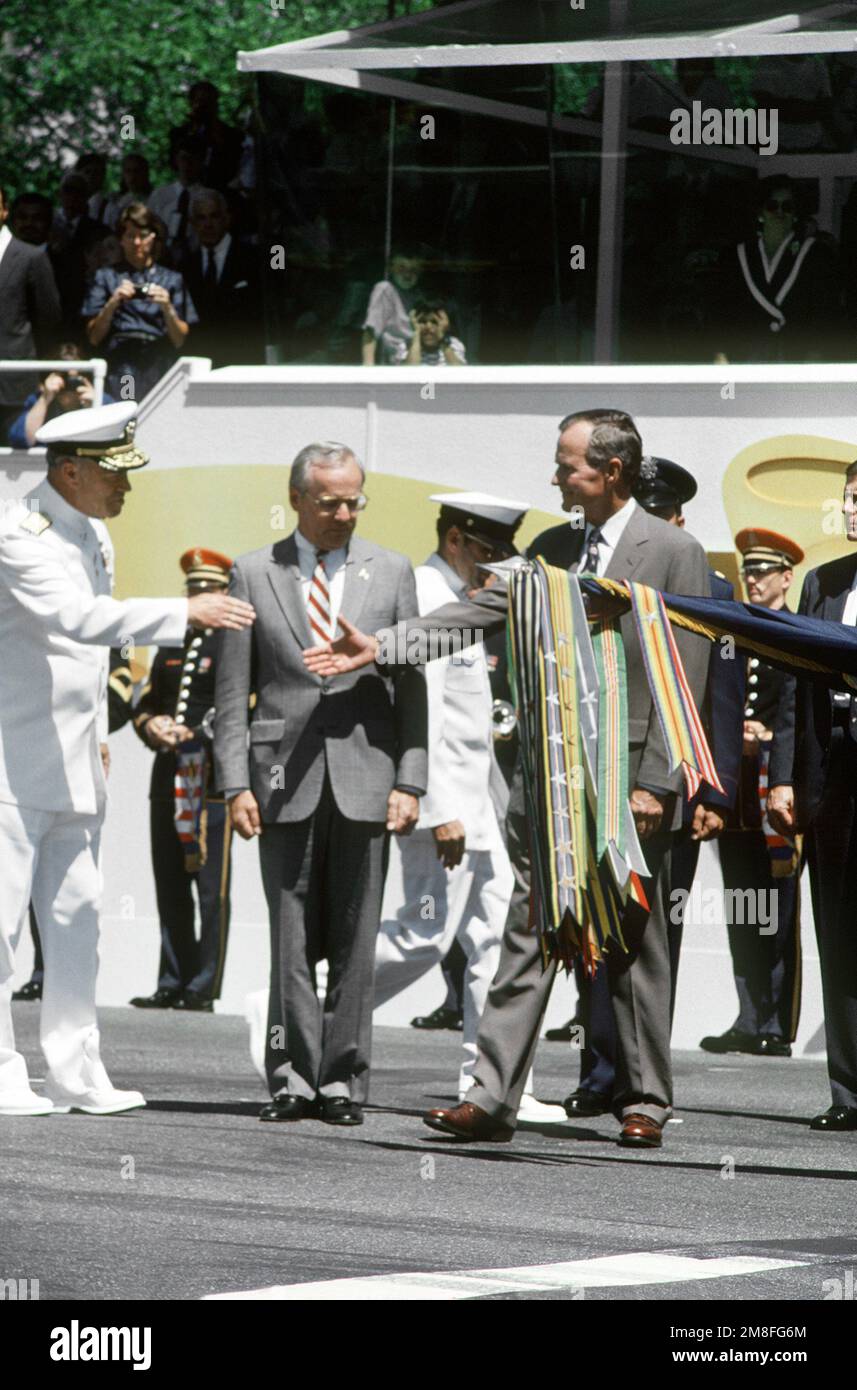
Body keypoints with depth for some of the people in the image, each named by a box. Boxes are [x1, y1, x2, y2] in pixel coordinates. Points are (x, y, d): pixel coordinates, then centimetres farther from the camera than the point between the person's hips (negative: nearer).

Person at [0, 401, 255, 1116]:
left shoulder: (94, 535, 13)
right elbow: (82, 618, -31)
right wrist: (187, 613, -34)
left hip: (75, 762, 9)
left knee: (76, 915, 9)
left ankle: (73, 1071, 13)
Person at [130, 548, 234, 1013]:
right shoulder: (172, 645, 20)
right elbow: (147, 702, 23)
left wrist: (193, 736, -15)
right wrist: (152, 727, 1)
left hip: (213, 778, -7)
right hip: (167, 778, 7)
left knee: (211, 889, -6)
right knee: (170, 889, 8)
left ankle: (203, 989, -5)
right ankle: (172, 986, 12)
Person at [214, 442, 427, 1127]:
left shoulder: (390, 572, 9)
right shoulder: (254, 574, 7)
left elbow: (412, 683, 7)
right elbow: (233, 689, 5)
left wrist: (409, 781, -2)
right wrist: (236, 782, -3)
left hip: (365, 776, 0)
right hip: (285, 775, 0)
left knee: (356, 939, 0)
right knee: (292, 937, 0)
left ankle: (343, 1080, 5)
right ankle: (294, 1076, 4)